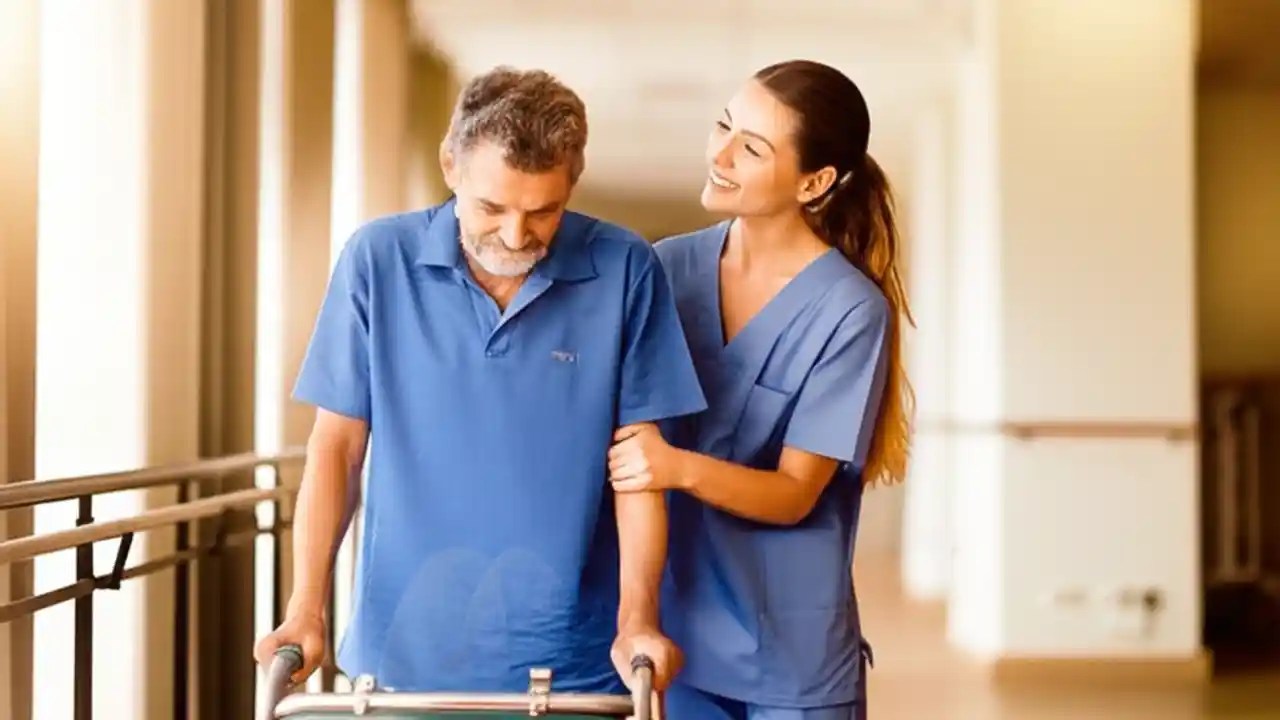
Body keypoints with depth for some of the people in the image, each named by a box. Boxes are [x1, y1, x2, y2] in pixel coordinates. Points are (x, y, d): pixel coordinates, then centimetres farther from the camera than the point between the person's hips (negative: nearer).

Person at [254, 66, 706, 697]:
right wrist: (306, 612, -8)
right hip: (403, 650, 1)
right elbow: (337, 445, -1)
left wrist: (636, 621, -13)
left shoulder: (624, 272, -7)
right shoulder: (378, 260, -6)